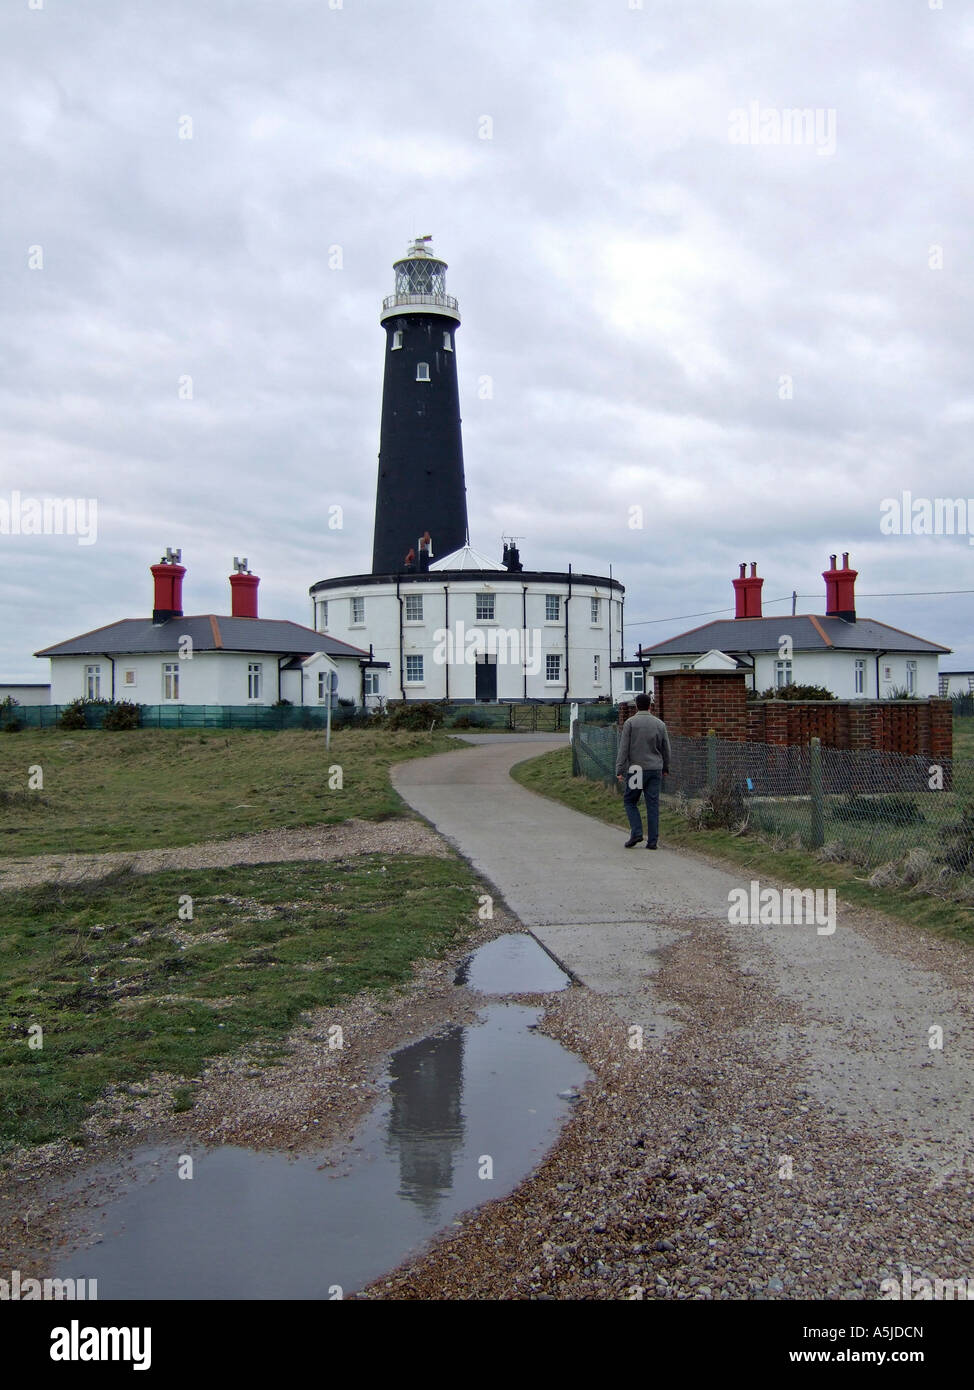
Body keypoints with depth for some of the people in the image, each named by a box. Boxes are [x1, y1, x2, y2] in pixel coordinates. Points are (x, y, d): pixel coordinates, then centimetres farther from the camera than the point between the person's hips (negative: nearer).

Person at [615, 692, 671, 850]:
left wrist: (620, 770, -6)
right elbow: (666, 749, 14)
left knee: (630, 801, 11)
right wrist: (665, 768, 26)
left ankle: (636, 832, -3)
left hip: (636, 770, -3)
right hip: (655, 770, 3)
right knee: (653, 804, 4)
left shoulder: (630, 723, -5)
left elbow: (623, 748, -8)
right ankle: (653, 841, 3)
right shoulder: (660, 724, 6)